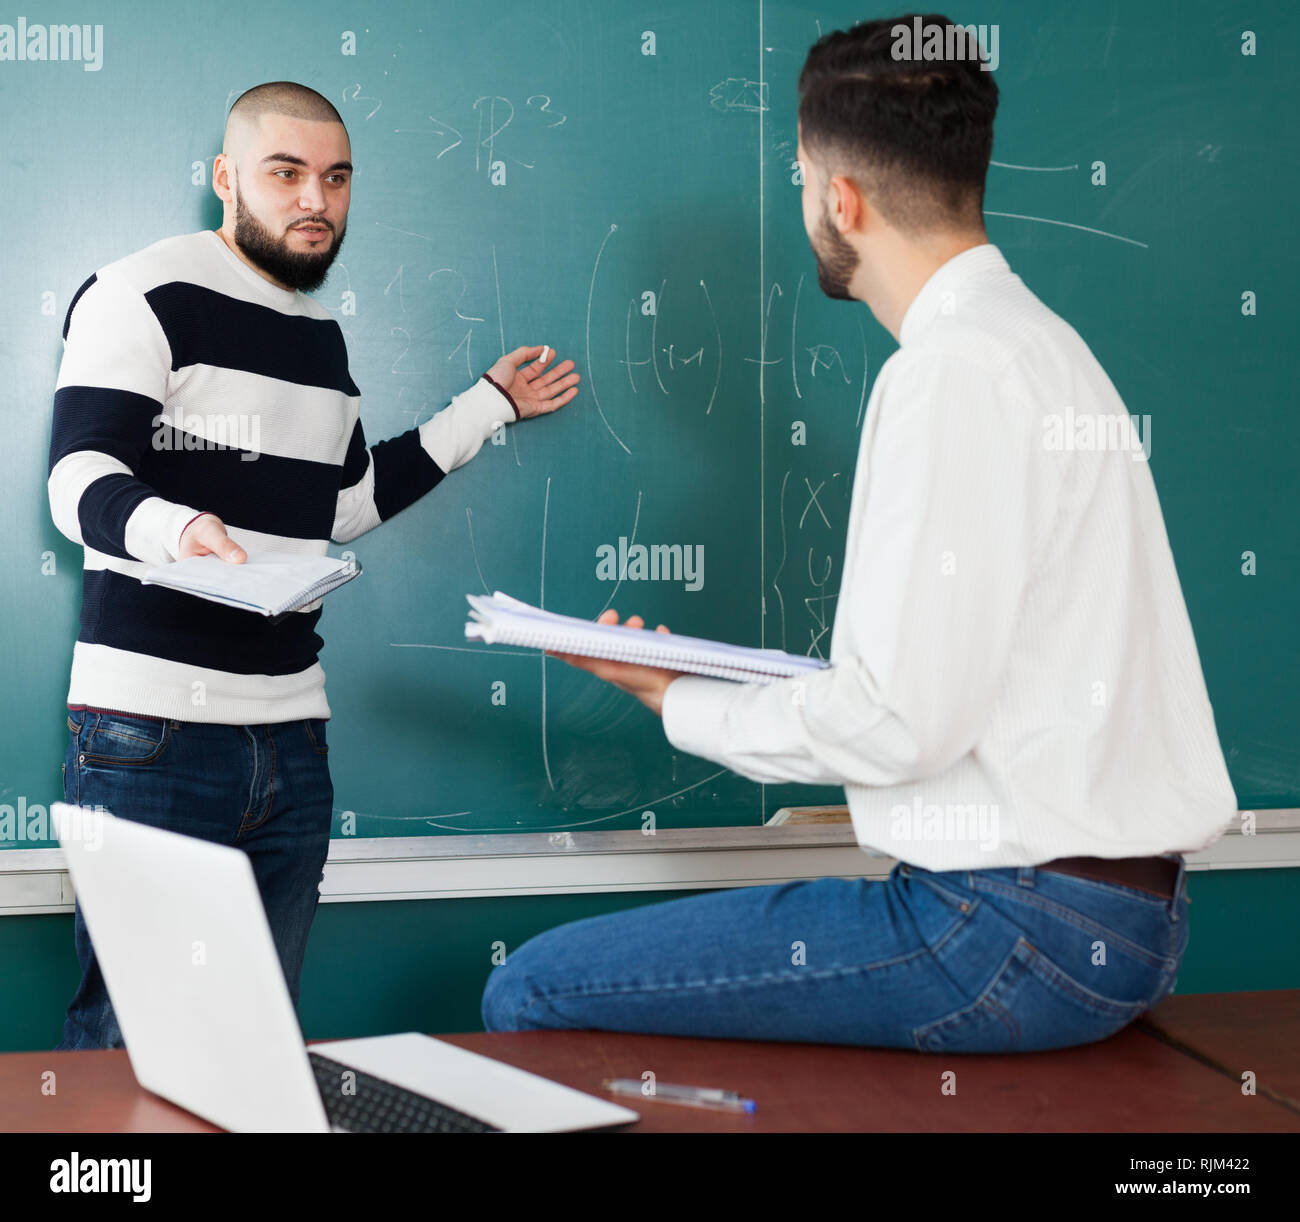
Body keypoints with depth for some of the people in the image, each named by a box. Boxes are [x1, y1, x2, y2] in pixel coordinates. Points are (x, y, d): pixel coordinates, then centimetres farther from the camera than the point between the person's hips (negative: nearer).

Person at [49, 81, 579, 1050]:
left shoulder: (321, 336, 21)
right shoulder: (144, 297, -2)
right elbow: (81, 479, -11)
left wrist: (490, 405, 32)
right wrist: (170, 528, -34)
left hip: (291, 741, 7)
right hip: (152, 737, -6)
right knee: (127, 1037, -7)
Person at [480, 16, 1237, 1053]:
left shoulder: (956, 367, -17)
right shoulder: (1038, 339, 15)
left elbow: (902, 721, -20)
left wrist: (679, 702, -5)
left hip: (1020, 932, -10)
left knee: (532, 990, -10)